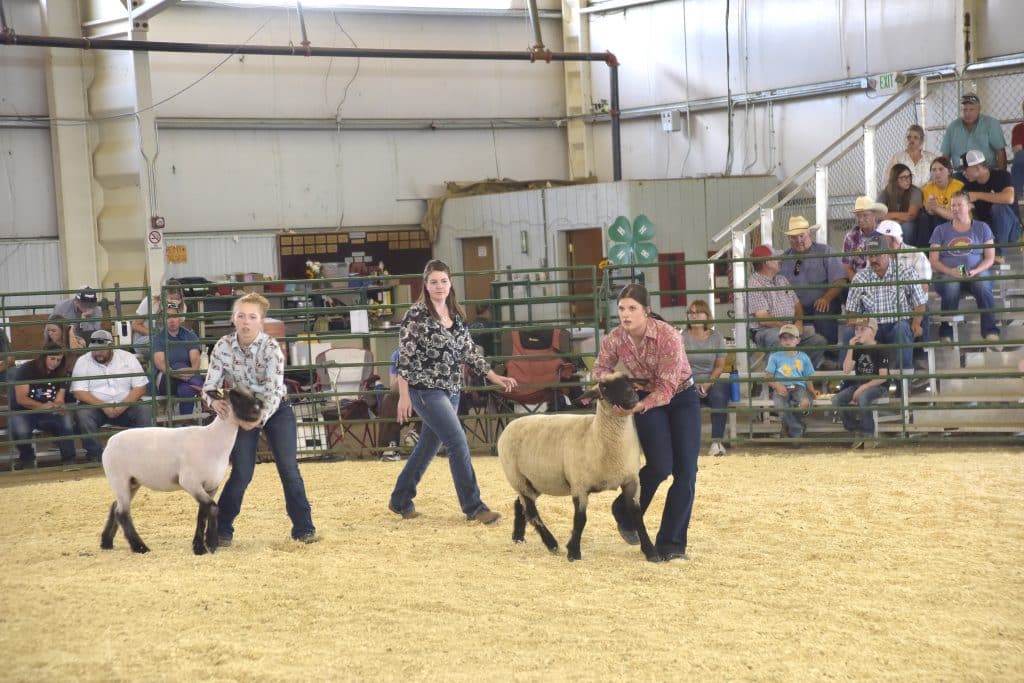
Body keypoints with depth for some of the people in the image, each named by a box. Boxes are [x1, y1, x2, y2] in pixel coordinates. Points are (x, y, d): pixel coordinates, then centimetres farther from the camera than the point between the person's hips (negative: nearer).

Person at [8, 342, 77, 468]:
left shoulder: (61, 374, 4)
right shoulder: (25, 370, -10)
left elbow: (59, 400, 0)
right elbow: (21, 399, -17)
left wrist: (57, 406, -26)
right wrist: (42, 406, -31)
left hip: (48, 414, 3)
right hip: (22, 412, -3)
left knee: (67, 423, -28)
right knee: (20, 430, -37)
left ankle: (69, 461, -14)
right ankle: (27, 461, -8)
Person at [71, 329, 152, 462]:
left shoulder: (128, 358, 3)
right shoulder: (82, 362, 1)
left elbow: (140, 387, -1)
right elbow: (79, 392, -8)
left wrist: (122, 407, -17)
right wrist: (103, 406, -20)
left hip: (125, 406, 1)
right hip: (95, 406, -1)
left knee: (145, 410, -27)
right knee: (82, 414, -32)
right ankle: (94, 454, -18)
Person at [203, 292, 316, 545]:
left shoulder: (271, 347, -23)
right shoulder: (223, 346, -16)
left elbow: (274, 389, -29)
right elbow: (210, 384, -16)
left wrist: (261, 418, -45)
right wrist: (214, 401, -40)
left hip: (275, 410, -1)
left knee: (288, 469, -5)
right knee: (242, 474, -5)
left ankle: (303, 527, 6)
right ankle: (222, 529, 10)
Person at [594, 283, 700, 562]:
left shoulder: (668, 337, -28)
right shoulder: (614, 339, -17)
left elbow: (667, 388, -28)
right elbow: (600, 369, 2)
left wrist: (636, 407, -41)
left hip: (681, 396, -1)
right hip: (645, 398, 1)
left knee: (686, 471, -7)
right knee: (660, 466, -14)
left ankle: (671, 544, 2)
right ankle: (625, 513, 14)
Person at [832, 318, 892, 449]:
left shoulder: (880, 350, -9)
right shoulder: (857, 349, 9)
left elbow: (883, 377, -15)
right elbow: (846, 370, 0)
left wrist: (864, 387, -22)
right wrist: (850, 348, -8)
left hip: (878, 386, -7)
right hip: (858, 384, 7)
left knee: (862, 397, -39)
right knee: (837, 399, -17)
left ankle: (868, 434, -22)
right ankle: (856, 432, -7)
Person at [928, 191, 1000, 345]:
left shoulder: (982, 228, 16)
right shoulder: (941, 230, 16)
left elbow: (990, 258, 8)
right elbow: (933, 261, 7)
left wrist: (975, 271, -11)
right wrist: (950, 271, -12)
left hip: (976, 273, 0)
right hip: (947, 274, 0)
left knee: (983, 286, -35)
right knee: (950, 287, -37)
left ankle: (991, 332, -38)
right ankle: (946, 335, -37)